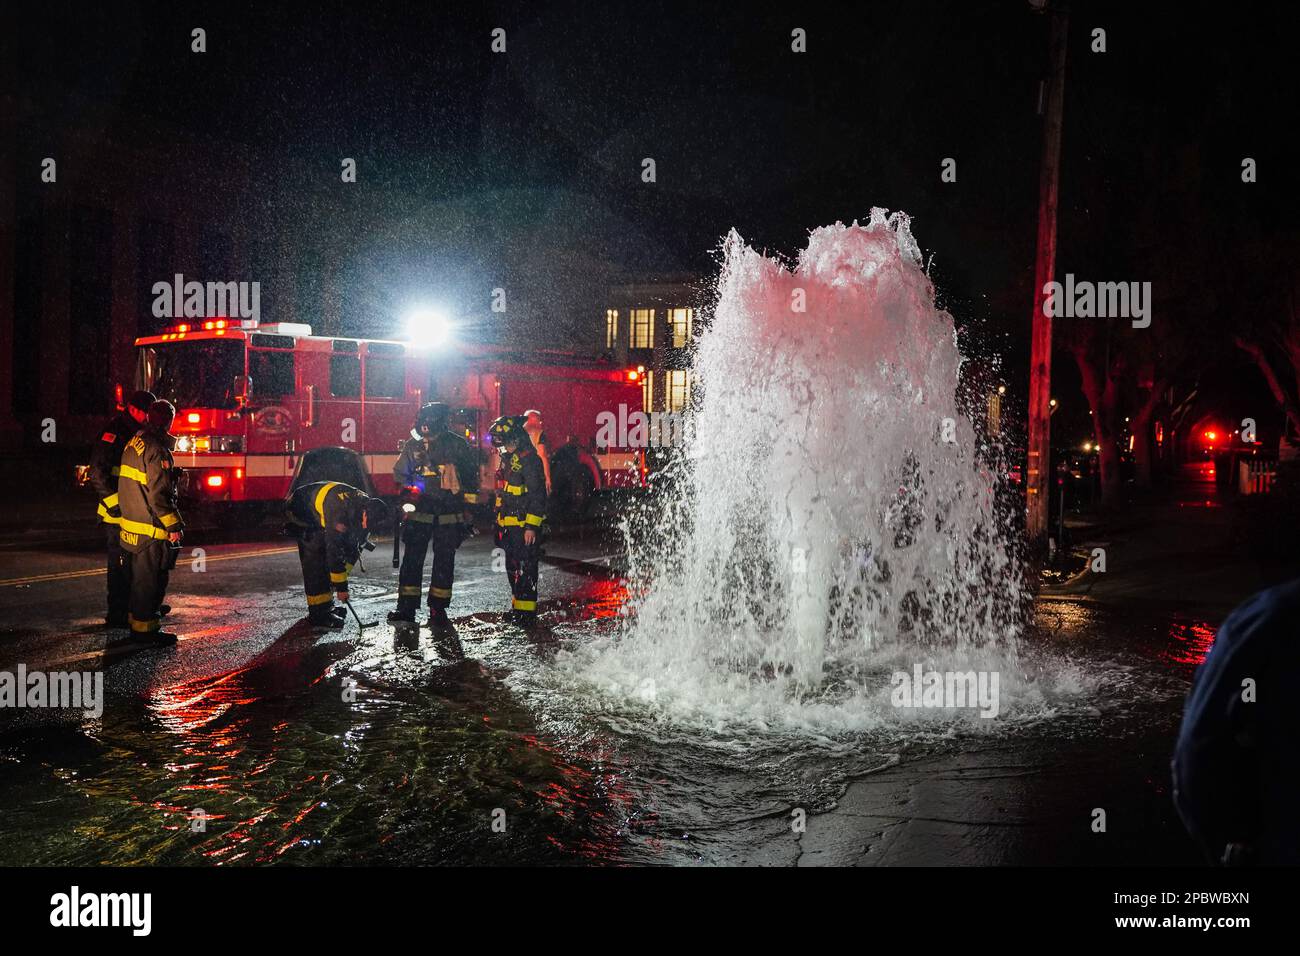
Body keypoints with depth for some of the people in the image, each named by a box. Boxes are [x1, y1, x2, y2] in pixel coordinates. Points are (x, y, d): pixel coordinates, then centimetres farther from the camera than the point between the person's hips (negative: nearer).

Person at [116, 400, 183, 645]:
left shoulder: (134, 442, 11)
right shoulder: (157, 449, -20)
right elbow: (160, 494, -23)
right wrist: (174, 526, -19)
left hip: (131, 522, 10)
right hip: (150, 528, -10)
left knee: (140, 577, 19)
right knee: (150, 579, -2)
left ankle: (135, 618, 29)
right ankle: (145, 627, 3)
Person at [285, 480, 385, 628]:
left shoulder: (367, 505, -15)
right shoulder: (339, 511, -40)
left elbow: (358, 543, -3)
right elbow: (335, 551, -37)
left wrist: (345, 571, -5)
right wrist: (341, 587, -31)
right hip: (300, 511, -8)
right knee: (315, 560, -15)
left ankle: (325, 604, 17)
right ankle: (318, 612, -14)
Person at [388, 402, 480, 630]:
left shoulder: (457, 445, -3)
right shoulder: (413, 445, 2)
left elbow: (471, 477, 5)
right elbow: (399, 472, 16)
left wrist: (468, 507, 5)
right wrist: (408, 489, 1)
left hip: (450, 515, -1)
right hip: (420, 513, 1)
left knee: (444, 563, 3)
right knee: (412, 559, -3)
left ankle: (438, 611, 10)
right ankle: (406, 609, 1)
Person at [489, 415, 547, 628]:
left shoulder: (529, 459, -16)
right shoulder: (508, 458, 14)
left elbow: (537, 495, -20)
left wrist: (531, 526, -22)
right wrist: (499, 519, 23)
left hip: (525, 525, -10)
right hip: (509, 523, 10)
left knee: (525, 568, -8)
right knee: (513, 567, 17)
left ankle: (527, 613, -5)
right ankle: (518, 607, 28)